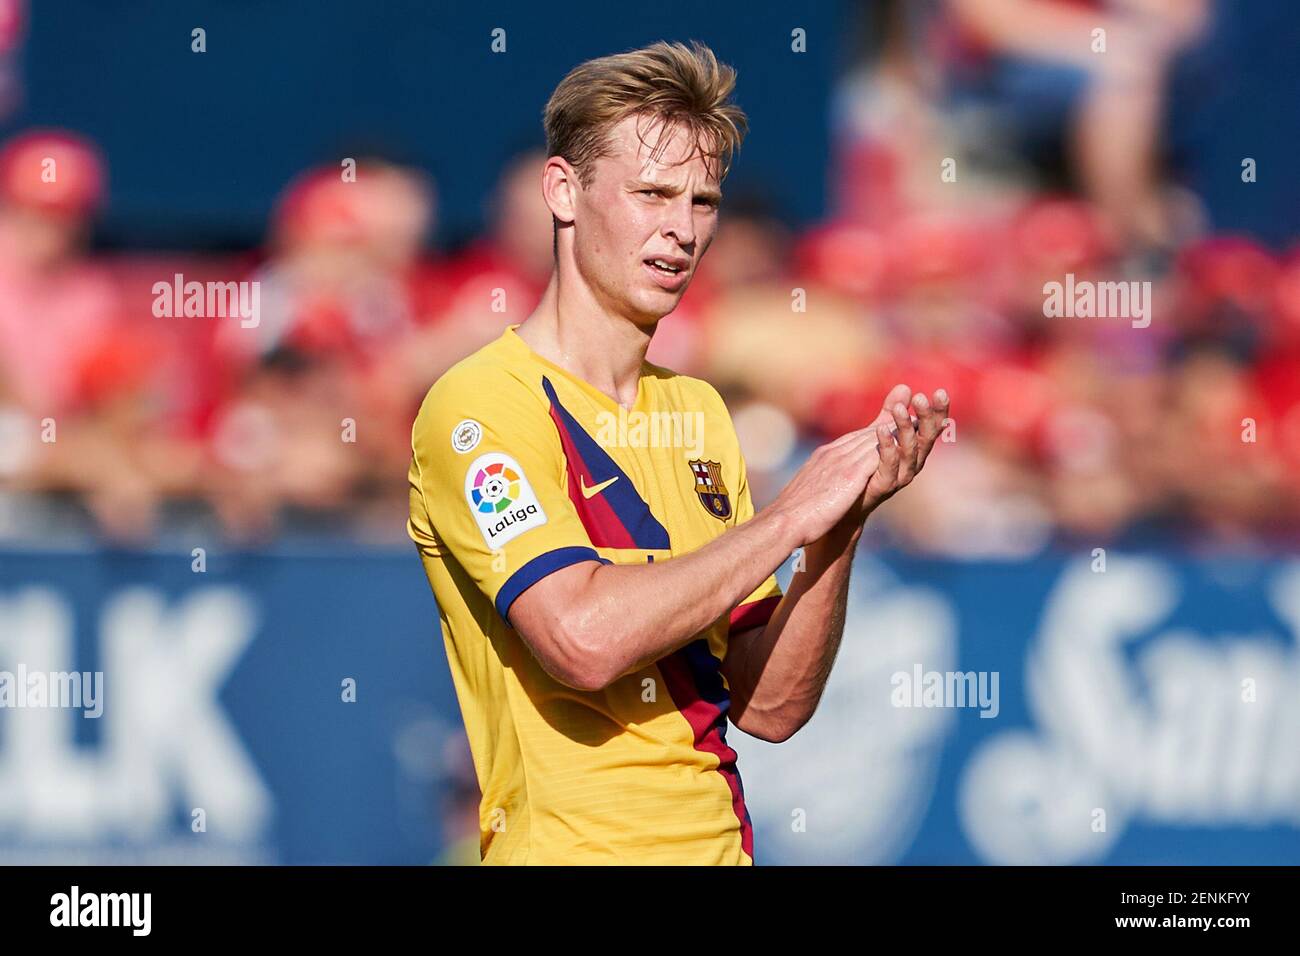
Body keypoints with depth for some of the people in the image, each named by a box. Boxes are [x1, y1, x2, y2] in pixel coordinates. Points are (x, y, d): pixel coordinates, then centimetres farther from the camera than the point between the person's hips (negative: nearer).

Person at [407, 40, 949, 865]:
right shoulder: (478, 404, -10)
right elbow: (582, 639, -24)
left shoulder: (698, 411, 10)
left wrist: (841, 528, -8)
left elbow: (771, 707, 6)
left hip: (718, 842, 6)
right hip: (566, 849, -6)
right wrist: (790, 517, -16)